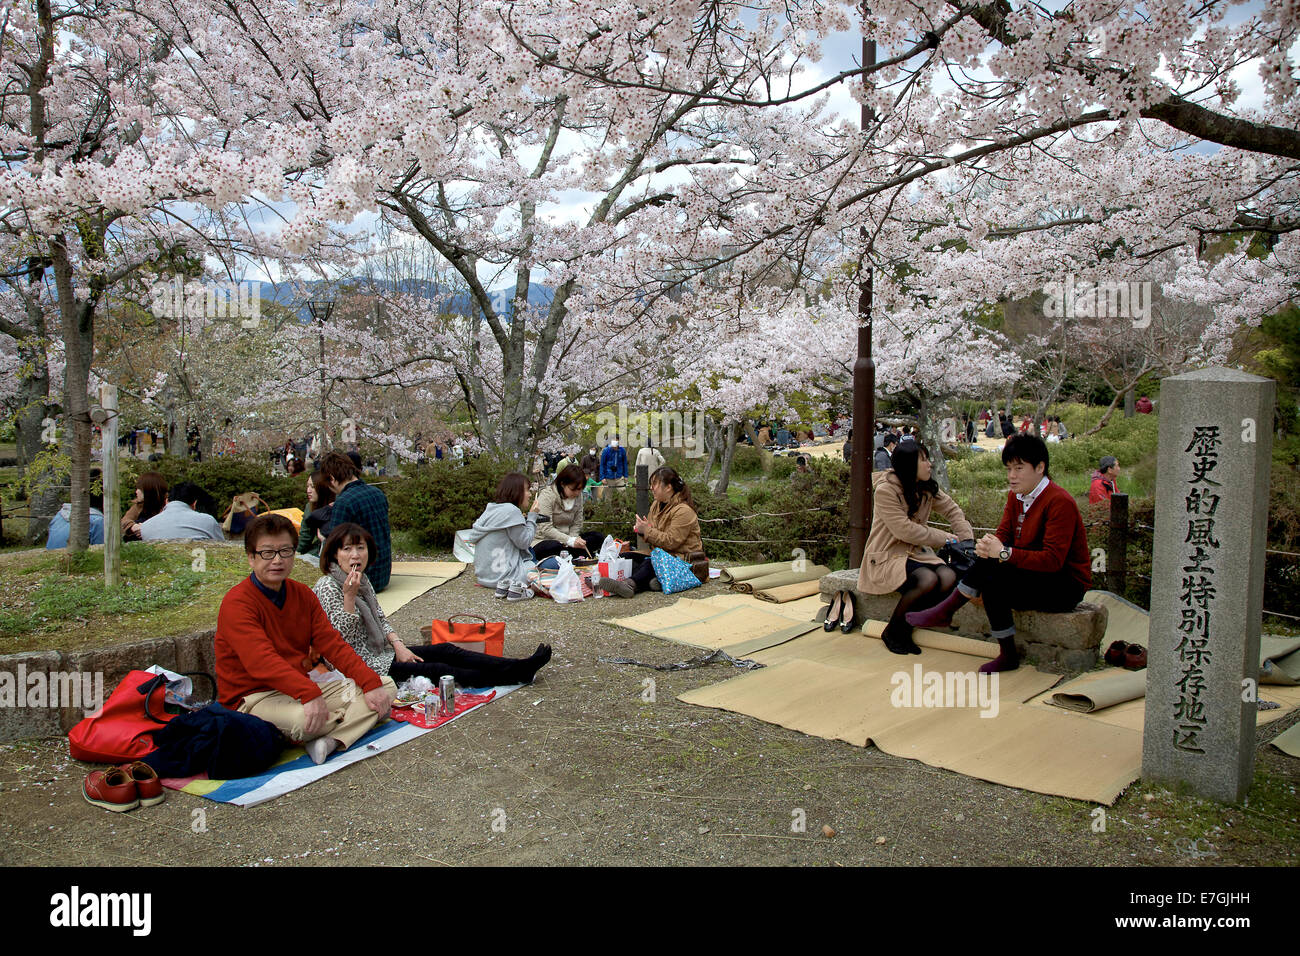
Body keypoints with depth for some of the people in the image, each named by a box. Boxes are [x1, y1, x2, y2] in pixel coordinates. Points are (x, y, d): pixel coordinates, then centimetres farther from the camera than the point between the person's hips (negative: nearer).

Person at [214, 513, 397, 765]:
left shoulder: (303, 594, 9)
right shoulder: (237, 603, -14)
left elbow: (332, 644, 3)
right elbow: (261, 661, -28)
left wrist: (371, 683, -11)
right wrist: (309, 694, -41)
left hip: (299, 690, 8)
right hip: (253, 697, -8)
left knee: (387, 687, -4)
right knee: (302, 719, -40)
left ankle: (330, 742, -27)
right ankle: (356, 717, -7)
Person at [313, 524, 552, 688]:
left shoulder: (362, 579, 10)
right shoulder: (328, 587, -16)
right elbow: (342, 637, -20)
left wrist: (398, 646, -2)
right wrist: (349, 596, -29)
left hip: (380, 652, 8)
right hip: (359, 665, -8)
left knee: (445, 650, -6)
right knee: (436, 670, -15)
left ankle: (518, 668, -10)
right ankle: (514, 675, -15)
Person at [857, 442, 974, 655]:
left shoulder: (927, 488, 8)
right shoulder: (885, 490, -14)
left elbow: (951, 510, 21)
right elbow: (905, 531, -19)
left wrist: (967, 539, 6)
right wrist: (943, 538, -11)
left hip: (916, 552, 7)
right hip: (887, 556, -7)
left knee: (949, 577, -22)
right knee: (928, 580, -32)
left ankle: (905, 628, -8)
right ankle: (892, 632, -10)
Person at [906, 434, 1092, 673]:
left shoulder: (1059, 502, -19)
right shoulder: (1016, 496, 6)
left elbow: (1053, 559, -27)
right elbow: (1003, 537, 1)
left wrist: (1005, 553, -31)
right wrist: (989, 547, -22)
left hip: (1066, 585, -8)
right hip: (1036, 573, 8)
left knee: (994, 583, -29)